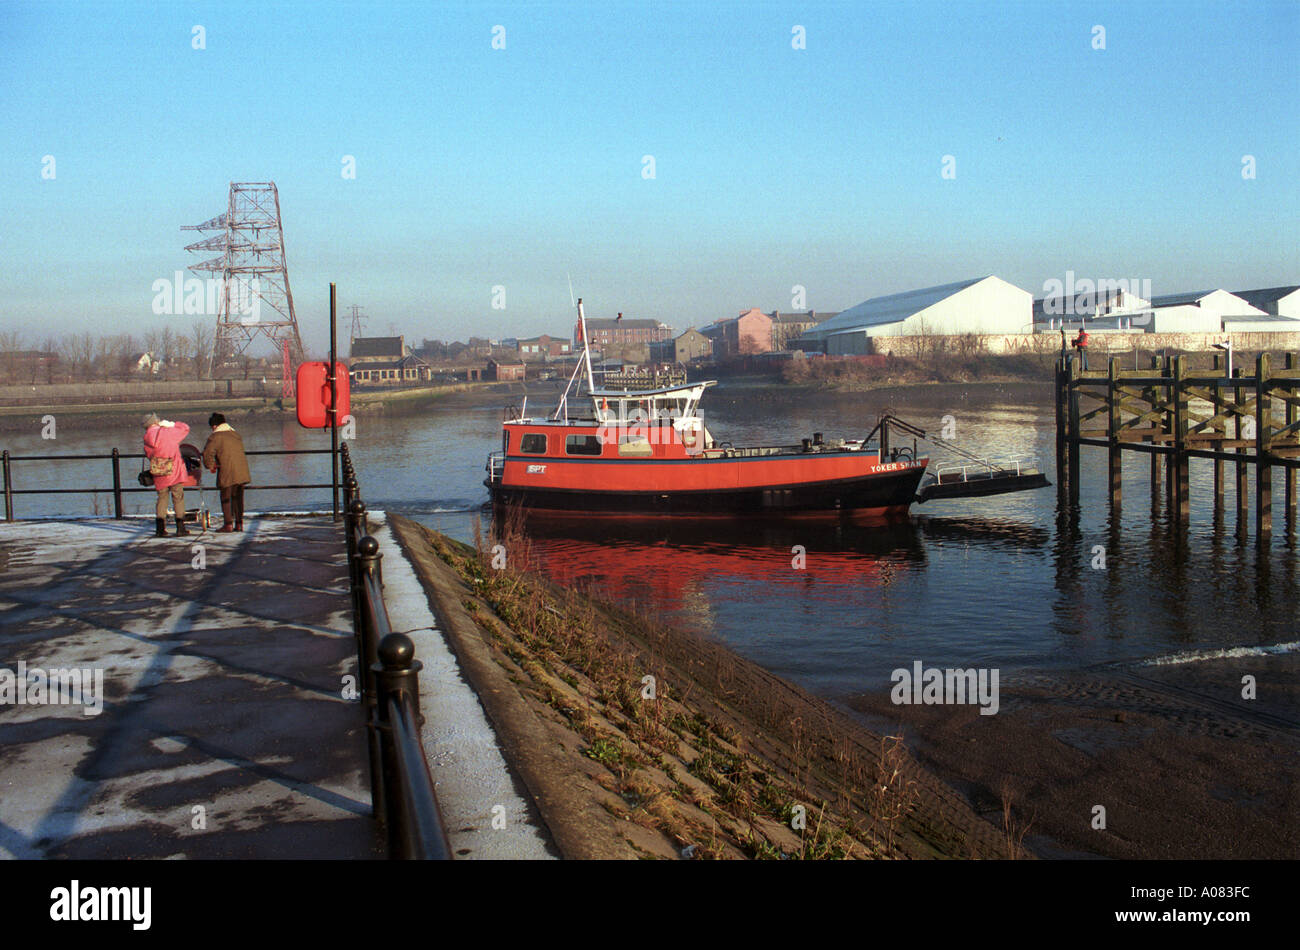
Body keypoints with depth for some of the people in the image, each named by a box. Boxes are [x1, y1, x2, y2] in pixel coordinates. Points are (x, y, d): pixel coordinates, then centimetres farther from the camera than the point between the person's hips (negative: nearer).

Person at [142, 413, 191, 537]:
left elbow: (148, 454, 11)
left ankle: (160, 528, 7)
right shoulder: (169, 432, -9)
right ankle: (180, 528, 1)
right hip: (174, 472, -3)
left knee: (162, 498, 13)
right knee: (178, 499, 3)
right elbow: (185, 428, 5)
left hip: (159, 475, 3)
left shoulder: (147, 438, 2)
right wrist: (170, 424, 8)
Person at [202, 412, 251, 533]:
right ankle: (239, 524, 13)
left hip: (227, 472, -6)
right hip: (242, 472, 6)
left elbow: (208, 453, -14)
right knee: (238, 498, 13)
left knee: (225, 498, 5)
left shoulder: (215, 436, -5)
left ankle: (228, 524, 3)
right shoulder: (236, 434, 17)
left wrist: (210, 466, 4)